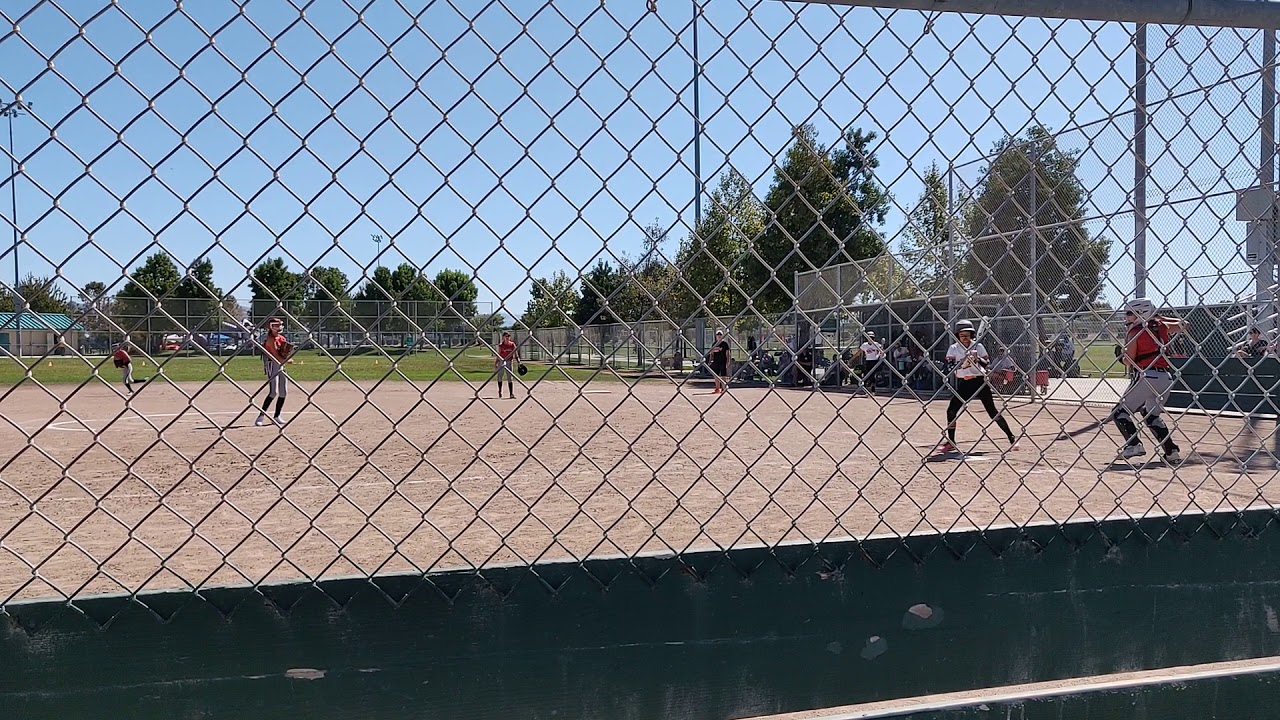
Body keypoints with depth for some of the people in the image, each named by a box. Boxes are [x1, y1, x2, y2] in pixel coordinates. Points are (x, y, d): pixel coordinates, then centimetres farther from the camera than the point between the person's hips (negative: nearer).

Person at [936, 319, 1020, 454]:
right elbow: (950, 366, -13)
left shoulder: (978, 346, -3)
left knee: (992, 411, -4)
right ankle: (950, 442, 8)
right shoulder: (953, 348, -1)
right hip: (963, 384, 2)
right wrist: (963, 363, -29)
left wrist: (978, 359, -21)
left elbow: (988, 363, -2)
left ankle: (1012, 438, 4)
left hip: (980, 381, -2)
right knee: (951, 410, -5)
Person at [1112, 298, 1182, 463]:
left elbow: (1129, 361, -6)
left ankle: (1134, 444, -14)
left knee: (1120, 412, 5)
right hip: (1165, 377, 7)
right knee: (1152, 415, 24)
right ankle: (1171, 451, 13)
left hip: (1145, 377, -7)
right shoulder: (1161, 327, 13)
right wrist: (1161, 318, 33)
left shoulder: (1134, 332, -2)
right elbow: (1181, 325, 32)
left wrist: (1122, 355, 15)